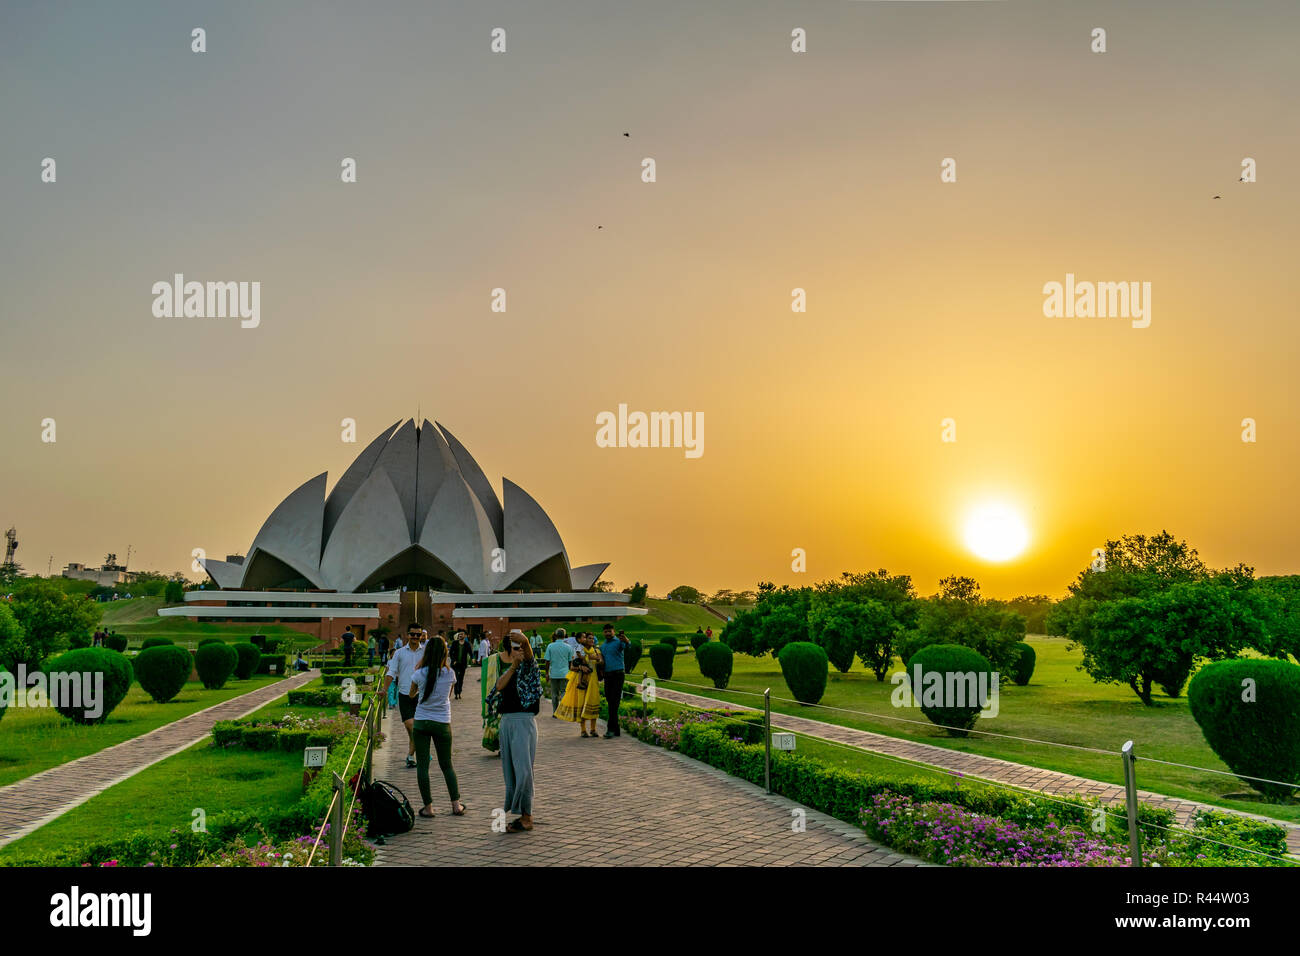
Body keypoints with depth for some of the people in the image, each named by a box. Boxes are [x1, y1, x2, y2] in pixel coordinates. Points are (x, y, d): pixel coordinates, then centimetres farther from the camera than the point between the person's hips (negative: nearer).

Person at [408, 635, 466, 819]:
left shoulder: (420, 673, -9)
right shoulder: (450, 674, -5)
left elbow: (412, 694, 10)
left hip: (421, 722, -2)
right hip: (443, 723, 2)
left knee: (422, 765, 5)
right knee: (446, 765, 14)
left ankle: (428, 807, 4)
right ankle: (456, 804, 11)